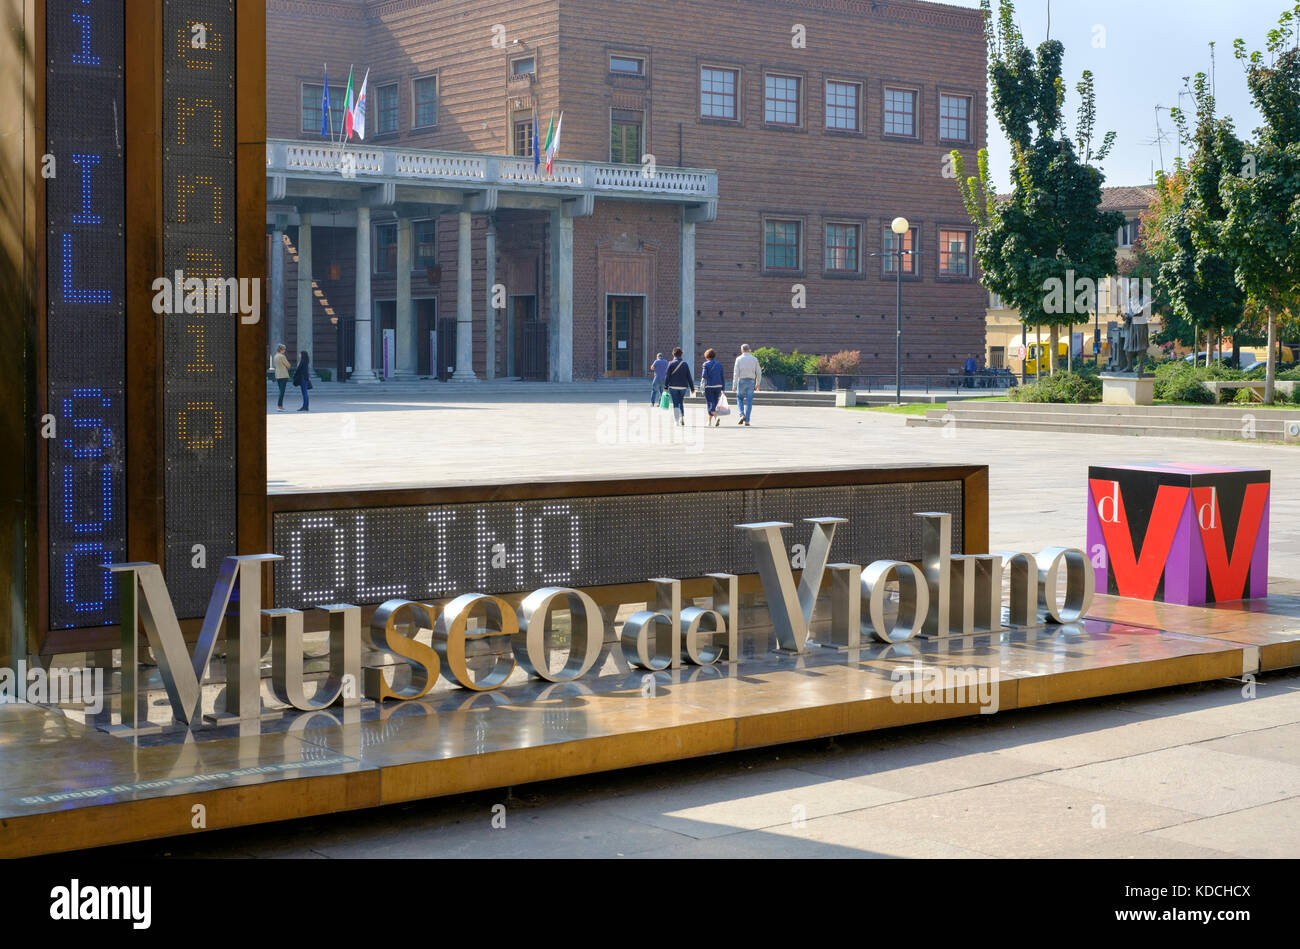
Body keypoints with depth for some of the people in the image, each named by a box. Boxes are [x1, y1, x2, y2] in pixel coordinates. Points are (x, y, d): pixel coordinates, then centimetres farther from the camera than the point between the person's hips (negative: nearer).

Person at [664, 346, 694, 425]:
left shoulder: (671, 364, -6)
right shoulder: (685, 364, 1)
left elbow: (667, 376, -6)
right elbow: (689, 377, 3)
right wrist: (692, 388, 7)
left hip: (673, 387, -2)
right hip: (683, 386, 2)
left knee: (675, 404, 2)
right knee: (681, 403, 19)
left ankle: (677, 421, -1)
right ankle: (682, 417, 4)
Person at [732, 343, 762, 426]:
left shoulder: (739, 359, -3)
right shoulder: (754, 359, 5)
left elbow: (736, 373, -7)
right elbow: (759, 372, 6)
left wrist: (734, 385, -5)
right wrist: (758, 383, 16)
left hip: (741, 381, -2)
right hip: (751, 381, 2)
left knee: (740, 398, 16)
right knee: (749, 401, 4)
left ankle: (742, 414, -5)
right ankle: (747, 420, 1)